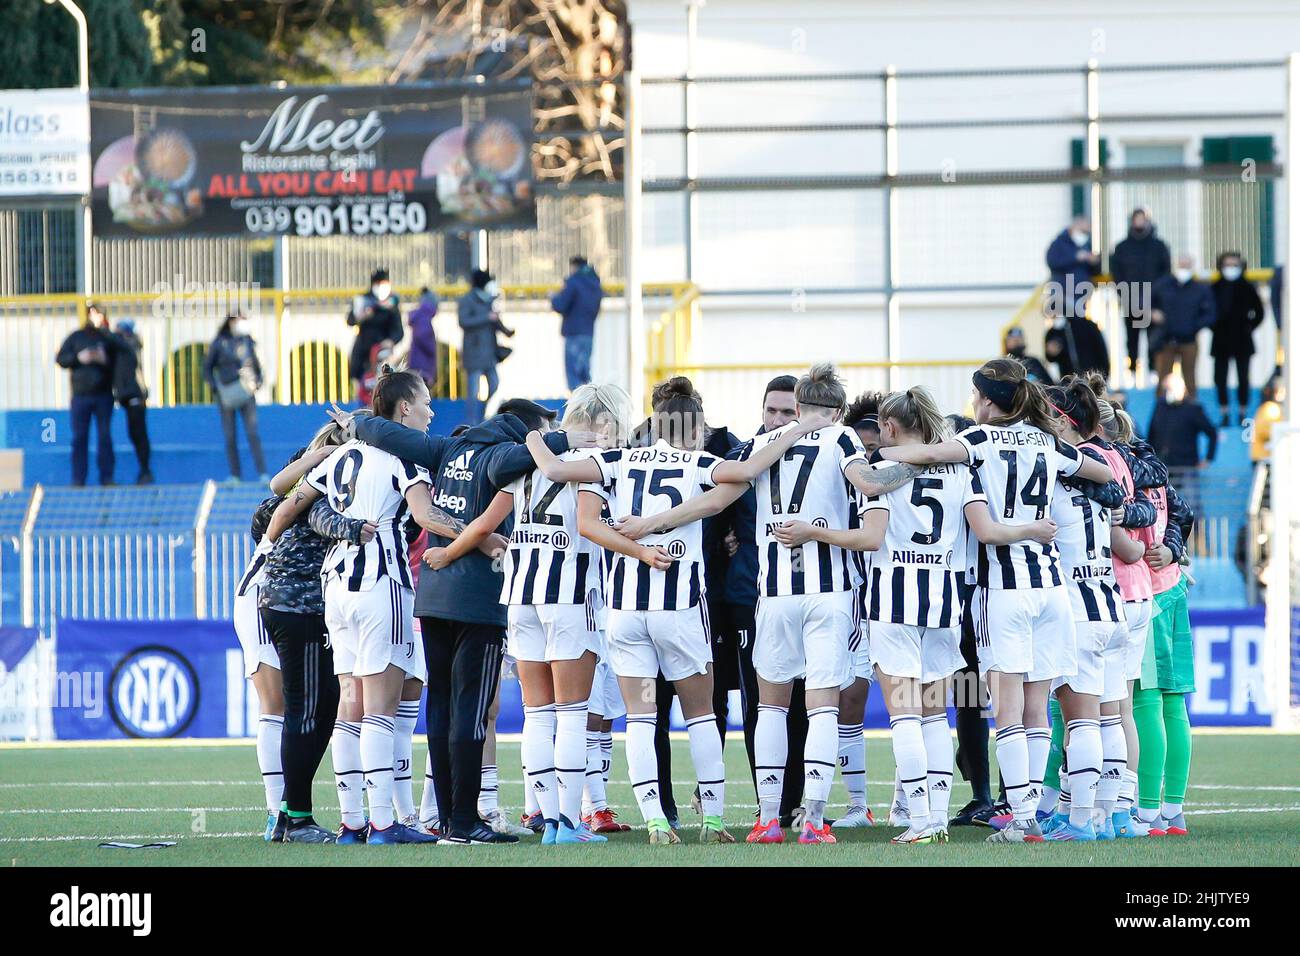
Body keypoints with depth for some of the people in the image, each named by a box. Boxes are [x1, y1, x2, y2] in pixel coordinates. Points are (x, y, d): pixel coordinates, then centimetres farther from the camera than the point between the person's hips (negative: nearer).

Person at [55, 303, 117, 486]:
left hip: (103, 395, 0)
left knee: (105, 436, 1)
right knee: (80, 437, 0)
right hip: (81, 395, 0)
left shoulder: (108, 338, 8)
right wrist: (78, 358, -10)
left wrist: (105, 360, -11)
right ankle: (78, 478, 2)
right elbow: (60, 359, 5)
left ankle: (107, 477, 5)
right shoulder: (77, 337, 8)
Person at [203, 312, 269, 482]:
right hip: (226, 396, -1)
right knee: (229, 436, 1)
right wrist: (214, 386, -4)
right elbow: (207, 367, 7)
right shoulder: (219, 344, 1)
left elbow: (256, 365, 21)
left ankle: (262, 473, -10)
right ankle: (234, 474, 8)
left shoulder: (248, 342, 9)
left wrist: (258, 382, 5)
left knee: (253, 433, -8)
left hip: (246, 393, 1)